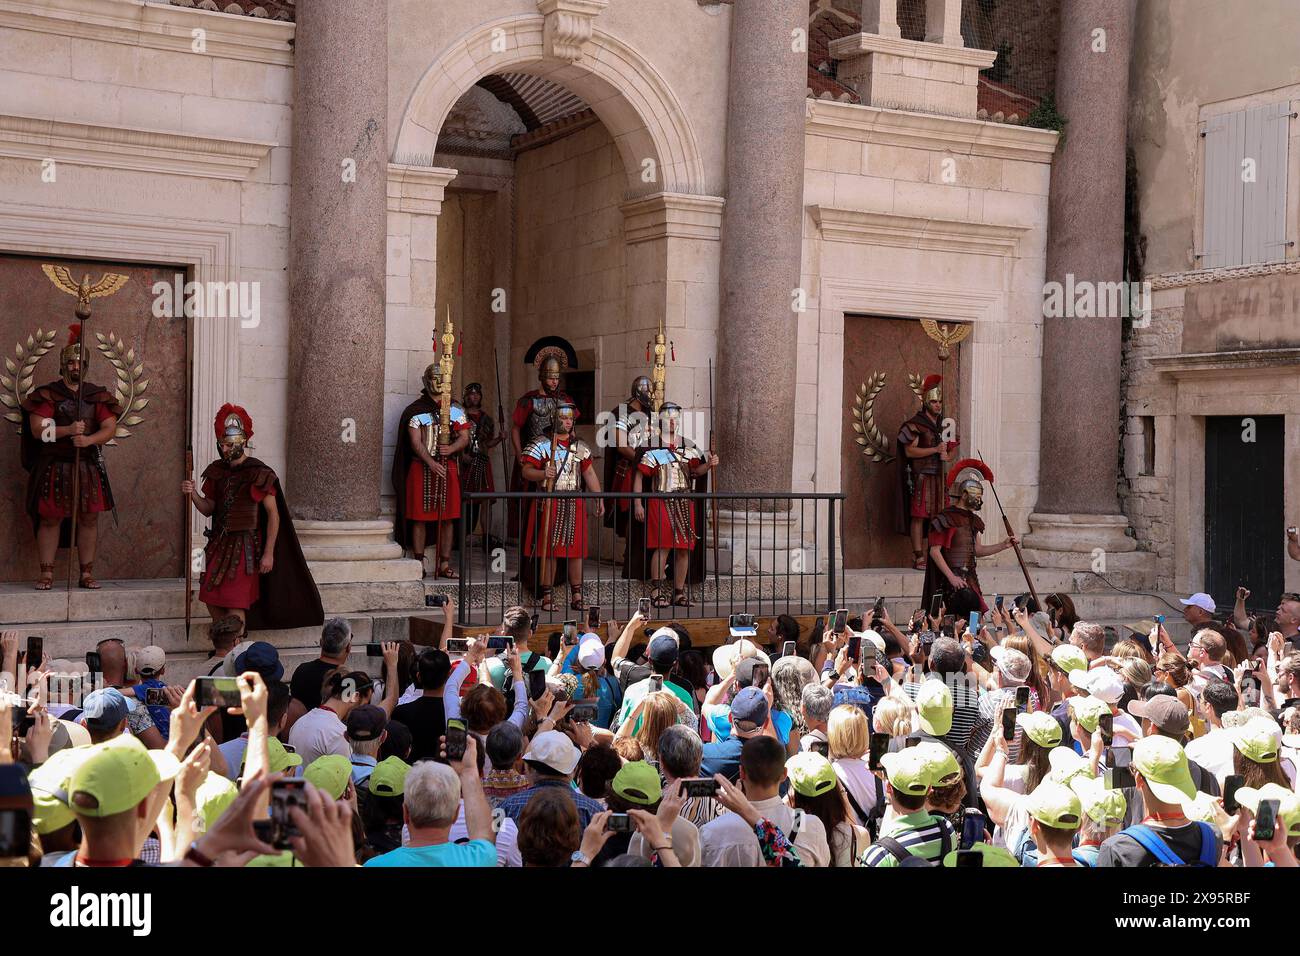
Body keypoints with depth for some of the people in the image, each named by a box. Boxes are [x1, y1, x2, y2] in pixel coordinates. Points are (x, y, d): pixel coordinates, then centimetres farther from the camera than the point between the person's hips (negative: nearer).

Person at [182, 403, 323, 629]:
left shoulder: (258, 474, -11)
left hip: (245, 545, -6)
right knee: (212, 601, 8)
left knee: (235, 604, -9)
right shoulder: (217, 471, 8)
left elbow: (273, 514, -10)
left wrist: (269, 553, -14)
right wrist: (194, 494, -8)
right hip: (219, 542, 6)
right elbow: (208, 510, 12)